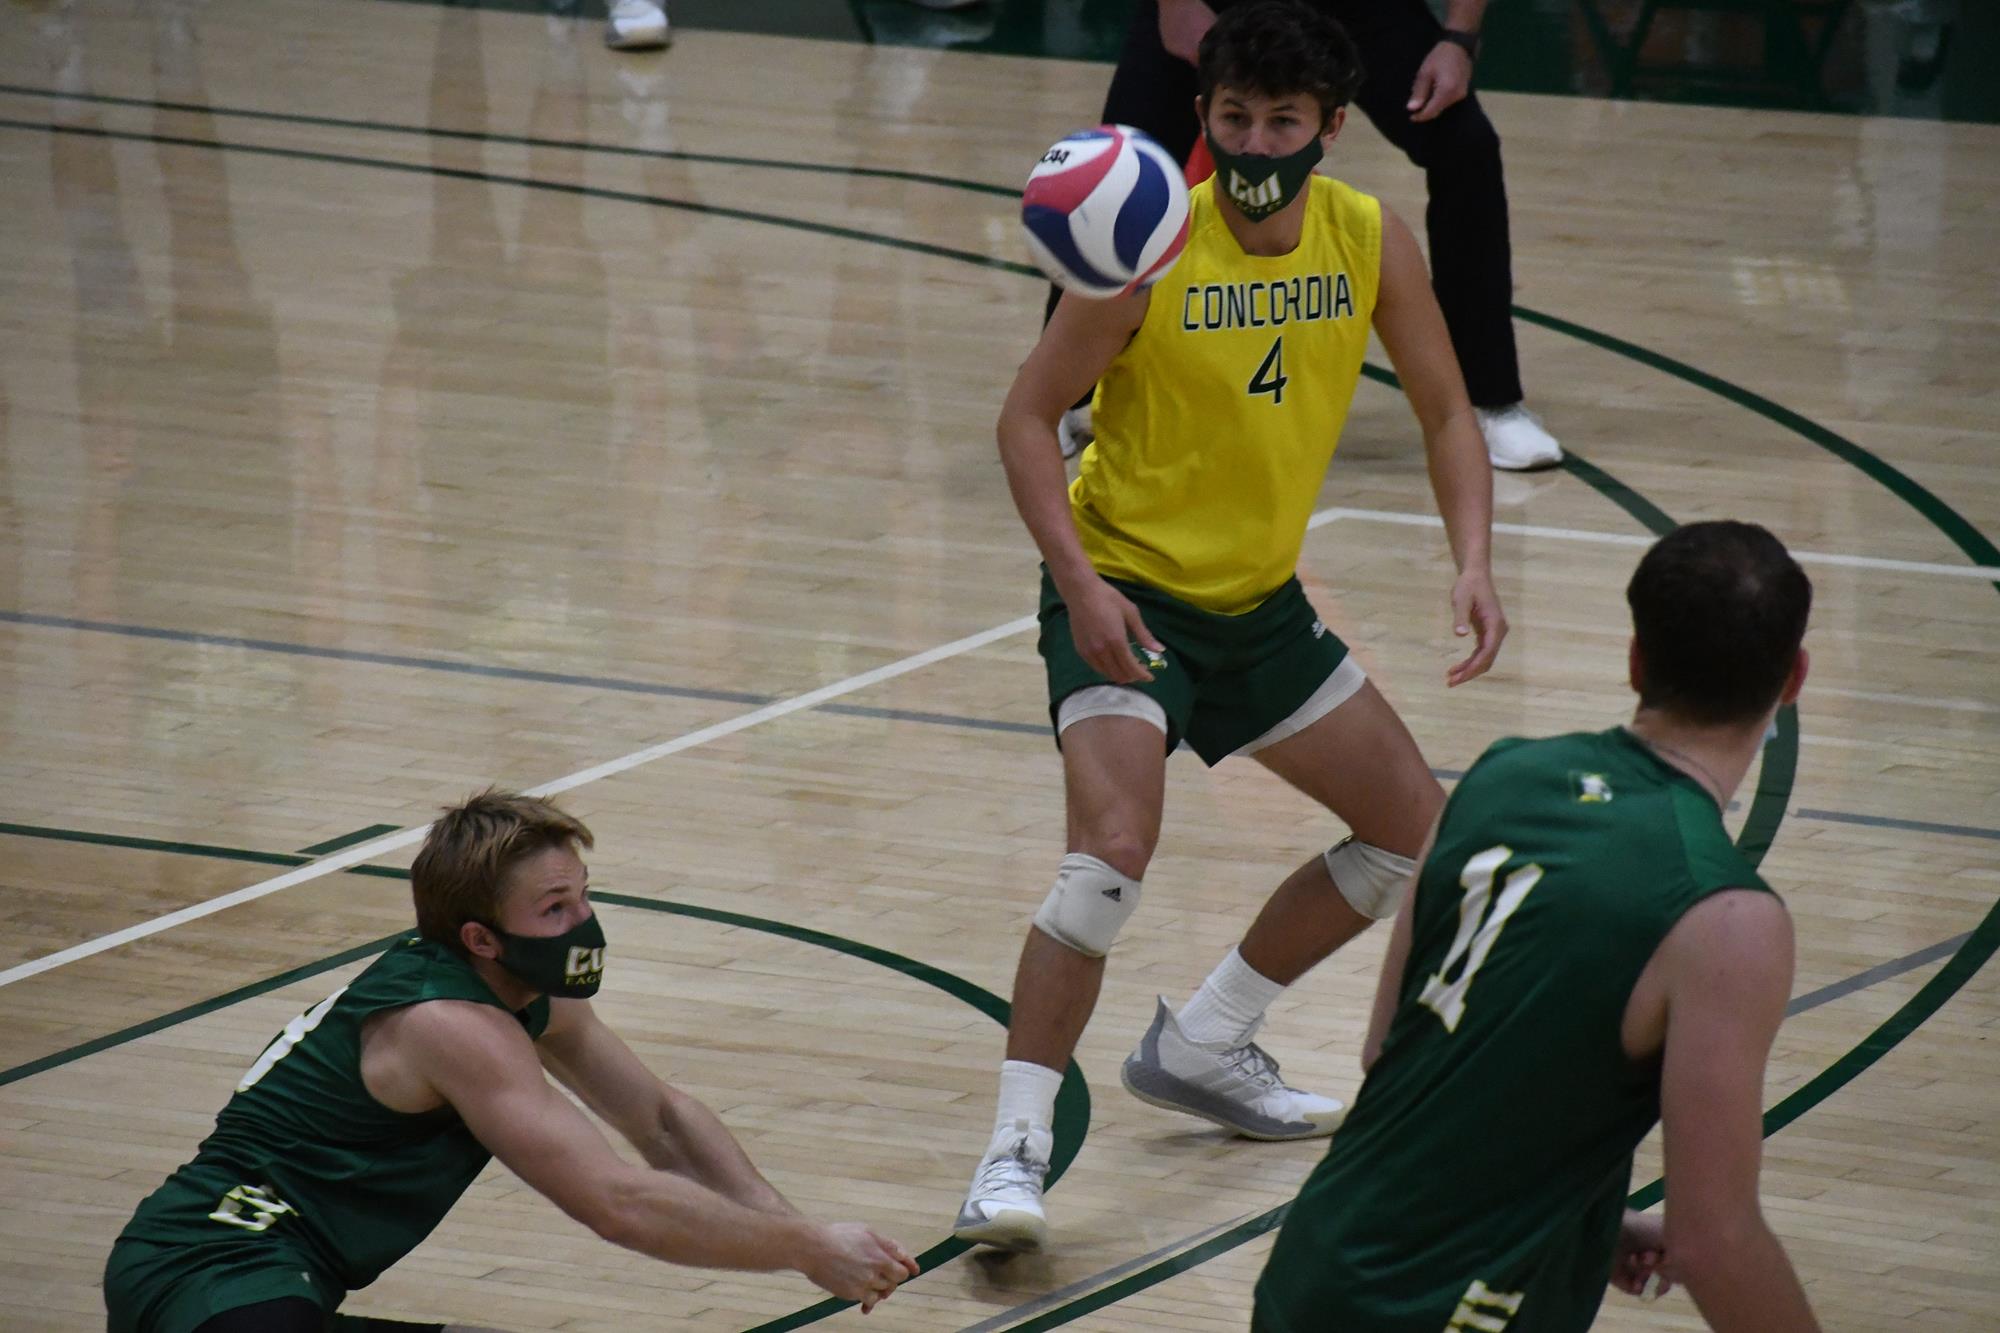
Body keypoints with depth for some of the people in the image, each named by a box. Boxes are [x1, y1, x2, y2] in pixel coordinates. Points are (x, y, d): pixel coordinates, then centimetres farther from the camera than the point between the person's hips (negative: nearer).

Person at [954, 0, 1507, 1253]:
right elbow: (1028, 417, -14)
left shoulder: (1371, 242, -6)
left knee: (1416, 829, 12)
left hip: (1262, 603, 7)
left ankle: (1200, 1045, 25)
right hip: (1128, 595, -7)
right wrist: (1079, 579, -26)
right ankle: (1017, 1146, -21)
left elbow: (1446, 412, 4)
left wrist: (1474, 564, -12)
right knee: (1113, 853, -27)